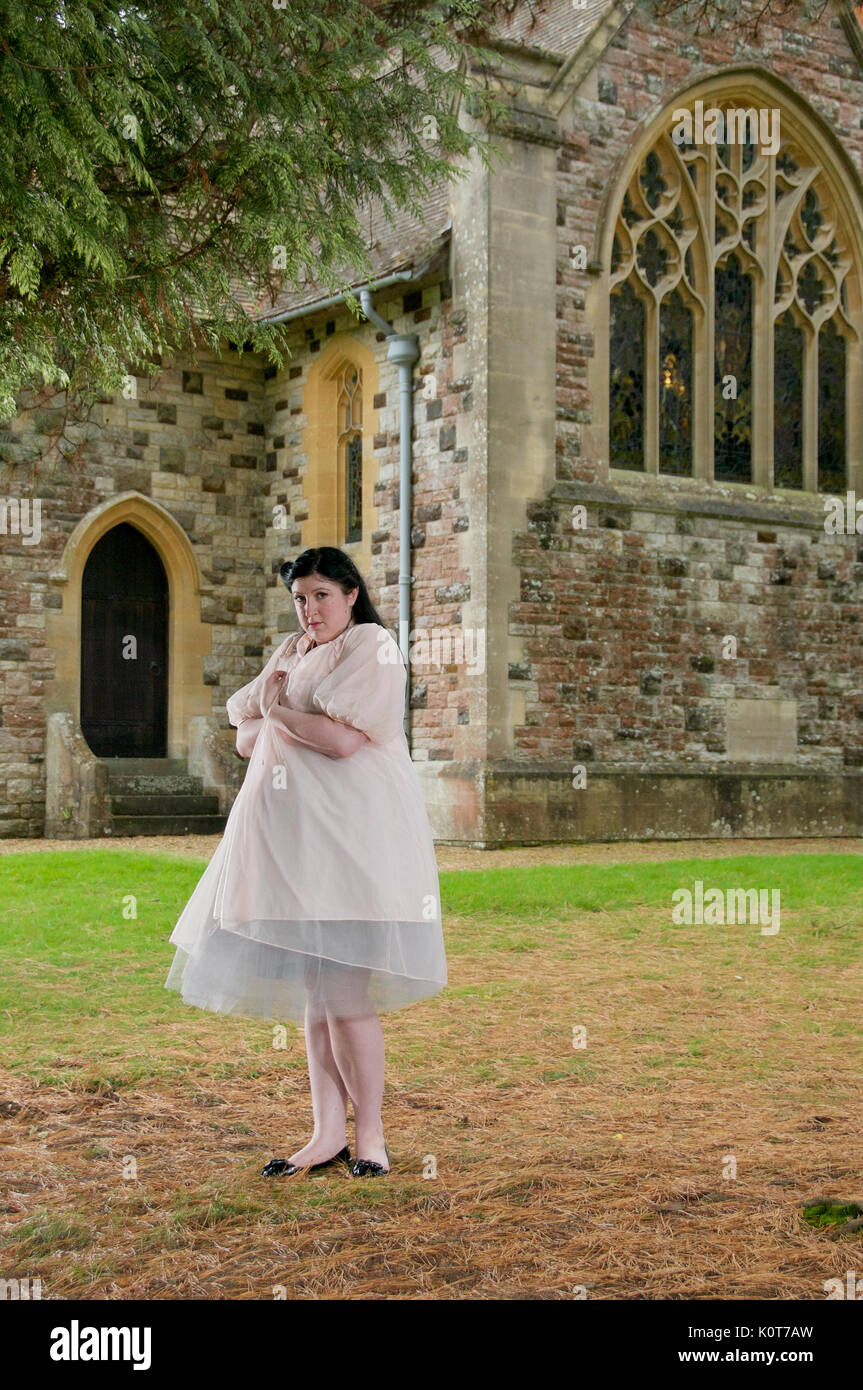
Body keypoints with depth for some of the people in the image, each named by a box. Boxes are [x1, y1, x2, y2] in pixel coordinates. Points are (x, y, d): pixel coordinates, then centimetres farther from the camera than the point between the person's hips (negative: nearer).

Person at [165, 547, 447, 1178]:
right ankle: (328, 1134, 12)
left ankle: (369, 1132, 5)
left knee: (343, 988, -8)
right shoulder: (289, 653, 20)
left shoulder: (373, 646, -4)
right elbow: (246, 738, 18)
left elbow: (343, 739, -17)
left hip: (349, 834, -8)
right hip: (292, 832, 8)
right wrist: (280, 717, -3)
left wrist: (278, 710, -3)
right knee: (312, 989, 7)